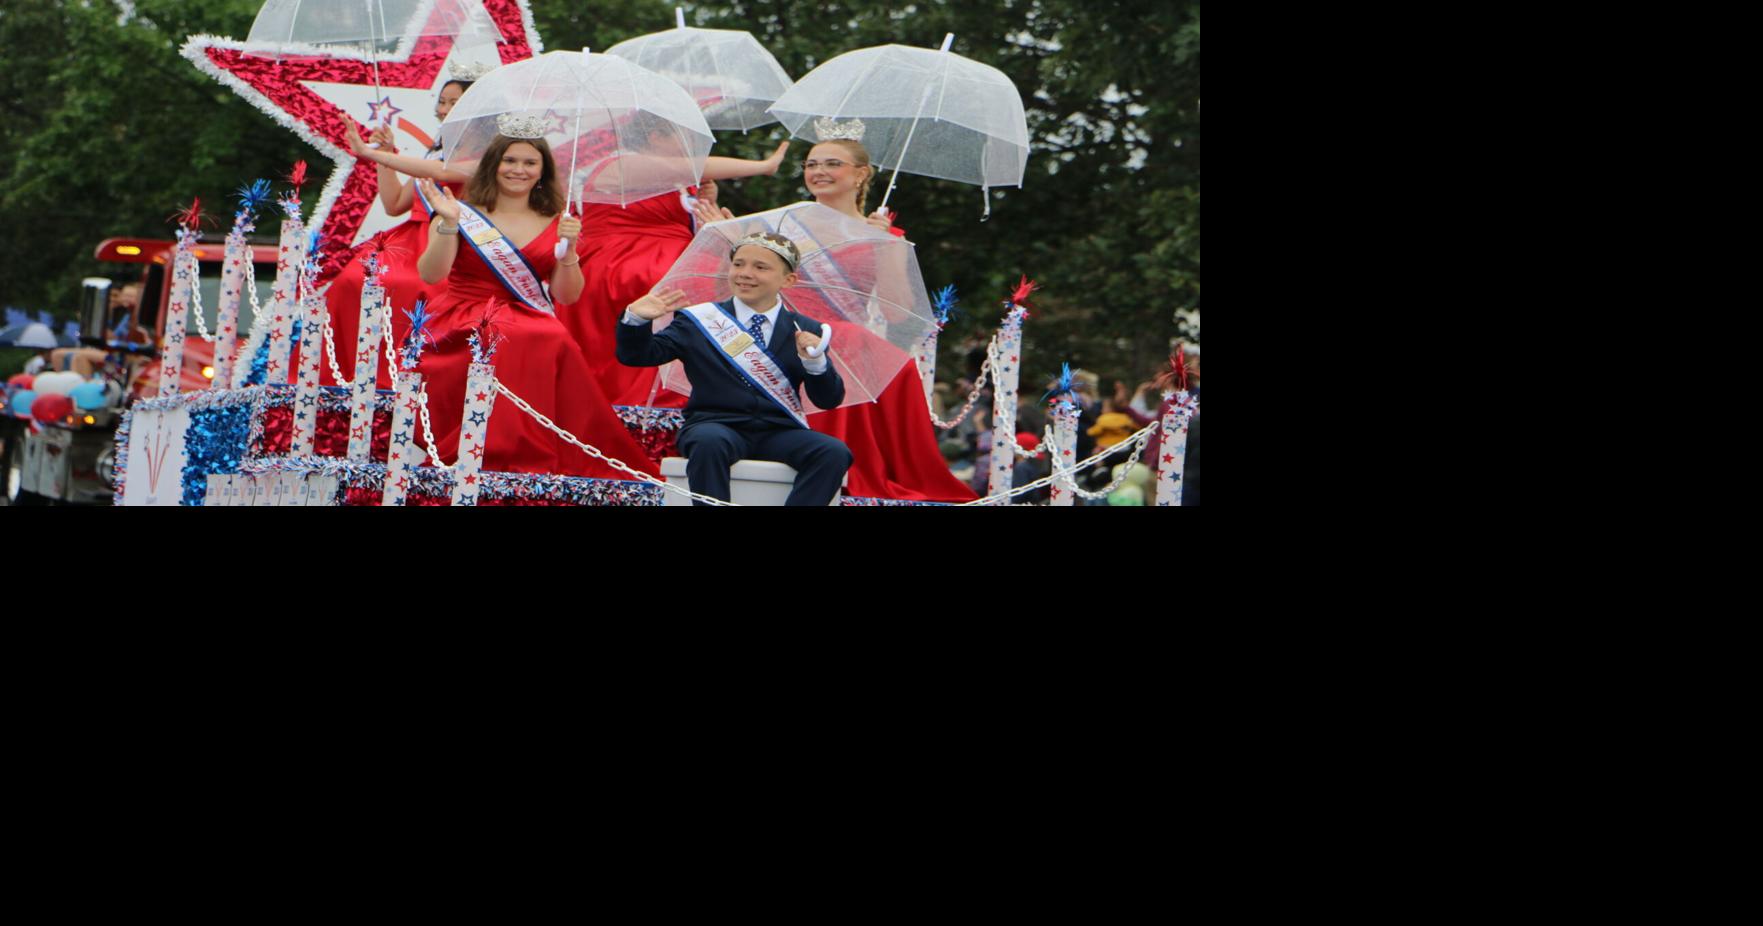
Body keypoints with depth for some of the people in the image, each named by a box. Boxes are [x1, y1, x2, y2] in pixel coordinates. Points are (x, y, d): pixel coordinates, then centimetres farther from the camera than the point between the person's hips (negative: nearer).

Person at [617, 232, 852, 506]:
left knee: (835, 453, -27)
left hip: (779, 433, 2)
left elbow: (829, 400, 7)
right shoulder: (699, 321, 8)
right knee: (709, 443, -37)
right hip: (715, 424, -1)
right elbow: (636, 355, 6)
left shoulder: (805, 331, 11)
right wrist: (636, 319, -15)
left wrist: (815, 362, -13)